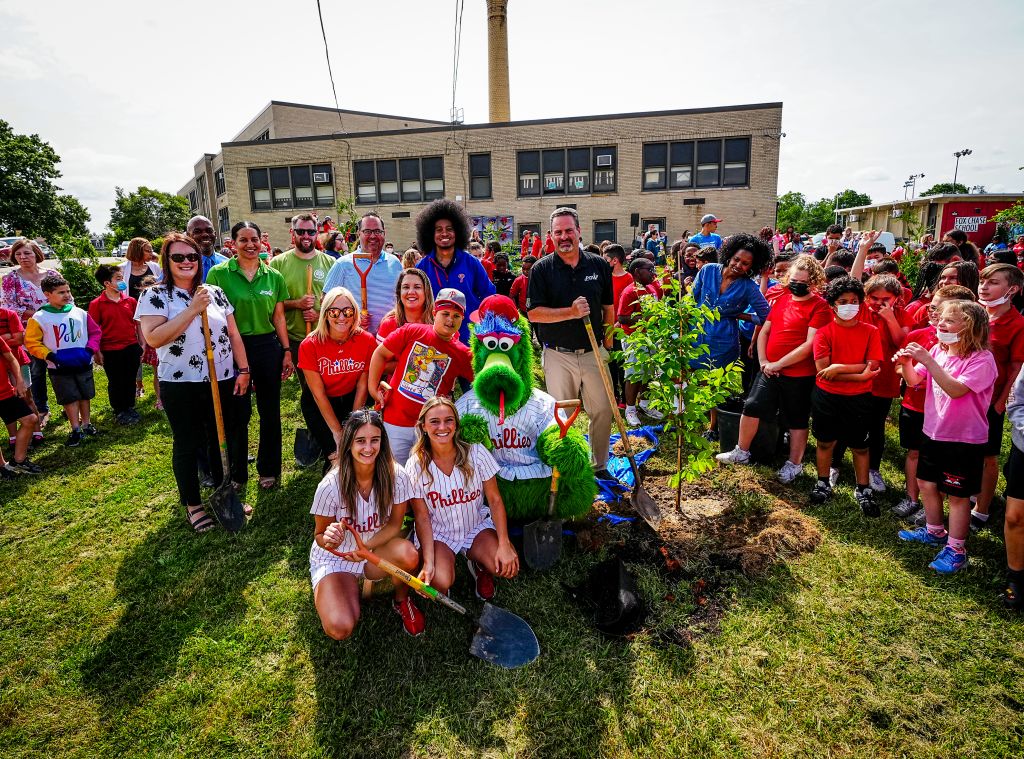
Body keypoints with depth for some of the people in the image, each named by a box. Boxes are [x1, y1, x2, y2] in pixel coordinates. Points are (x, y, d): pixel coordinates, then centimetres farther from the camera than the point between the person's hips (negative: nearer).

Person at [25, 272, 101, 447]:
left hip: (83, 364, 3)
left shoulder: (80, 313, -1)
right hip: (59, 368, -3)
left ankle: (86, 424, 29)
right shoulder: (39, 318, -8)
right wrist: (50, 356, -18)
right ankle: (75, 430, 12)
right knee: (70, 398, 2)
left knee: (85, 395, 14)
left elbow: (95, 332, 7)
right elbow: (31, 343, -5)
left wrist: (90, 350, -8)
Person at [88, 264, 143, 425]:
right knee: (115, 382, 9)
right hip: (110, 351, -3)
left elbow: (138, 324, 9)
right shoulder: (97, 304, -7)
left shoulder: (131, 301, 2)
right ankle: (119, 411, 24)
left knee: (130, 380, 12)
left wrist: (142, 345, 7)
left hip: (132, 348, 3)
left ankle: (130, 408, 29)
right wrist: (97, 352, -6)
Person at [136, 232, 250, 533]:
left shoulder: (214, 292, 8)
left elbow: (233, 334, 10)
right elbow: (153, 338, -20)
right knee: (187, 445, 8)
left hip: (222, 381, 4)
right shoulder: (155, 296, -5)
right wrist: (193, 309, -21)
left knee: (224, 439, 12)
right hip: (181, 386, -4)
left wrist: (243, 369, 3)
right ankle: (192, 505, 24)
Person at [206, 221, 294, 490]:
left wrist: (286, 352, 4)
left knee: (270, 411, 10)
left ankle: (269, 469, 27)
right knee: (238, 414, 6)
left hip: (268, 347, 3)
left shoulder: (273, 276, 4)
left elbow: (279, 317, 7)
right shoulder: (219, 273, -4)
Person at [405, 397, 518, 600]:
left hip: (476, 526, 1)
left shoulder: (476, 453, -13)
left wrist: (504, 545, -19)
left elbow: (495, 500, -9)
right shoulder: (416, 465, -15)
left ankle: (478, 565, 11)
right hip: (438, 534, -1)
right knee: (440, 582, -29)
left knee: (508, 568, -24)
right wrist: (428, 562, -22)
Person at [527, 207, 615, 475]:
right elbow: (533, 313, -10)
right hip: (558, 355, -2)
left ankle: (600, 466, 26)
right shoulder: (542, 269, -3)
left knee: (603, 410, 7)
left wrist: (608, 342, 12)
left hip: (593, 353, 3)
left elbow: (608, 307, 13)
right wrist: (571, 312, -20)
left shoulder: (599, 265, 5)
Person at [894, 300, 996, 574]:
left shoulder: (982, 359, -20)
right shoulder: (938, 351, 0)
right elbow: (913, 380, 3)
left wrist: (928, 360, -36)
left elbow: (956, 389, -33)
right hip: (933, 433, 7)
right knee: (927, 482, 19)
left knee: (957, 494, 5)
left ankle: (956, 549, 20)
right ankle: (934, 531, 40)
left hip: (965, 440, -7)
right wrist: (906, 363, -17)